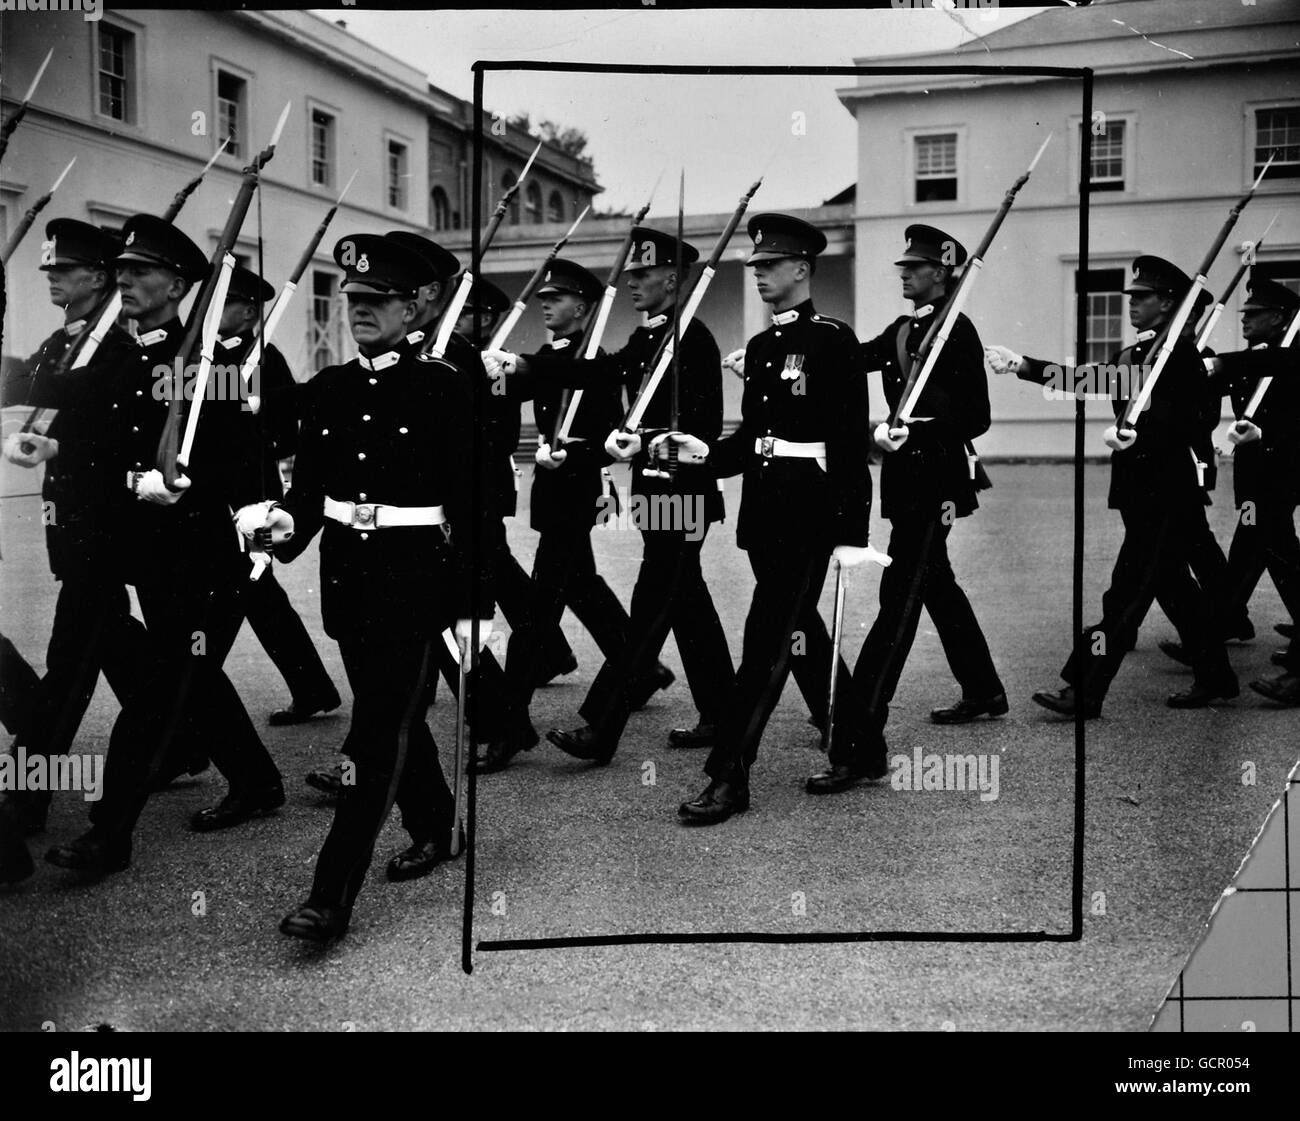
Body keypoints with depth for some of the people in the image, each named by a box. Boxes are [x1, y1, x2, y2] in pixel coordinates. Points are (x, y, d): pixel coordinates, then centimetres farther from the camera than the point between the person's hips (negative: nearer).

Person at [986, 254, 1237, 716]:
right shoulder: (1130, 354, 15)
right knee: (1175, 586, 16)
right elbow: (1082, 379, 6)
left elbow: (1188, 423, -16)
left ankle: (1084, 691, -6)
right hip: (1140, 491, 9)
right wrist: (1020, 365, -3)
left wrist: (1138, 438, -28)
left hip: (1166, 494, -9)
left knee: (1126, 592, -7)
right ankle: (1215, 678, 28)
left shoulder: (1180, 352, -10)